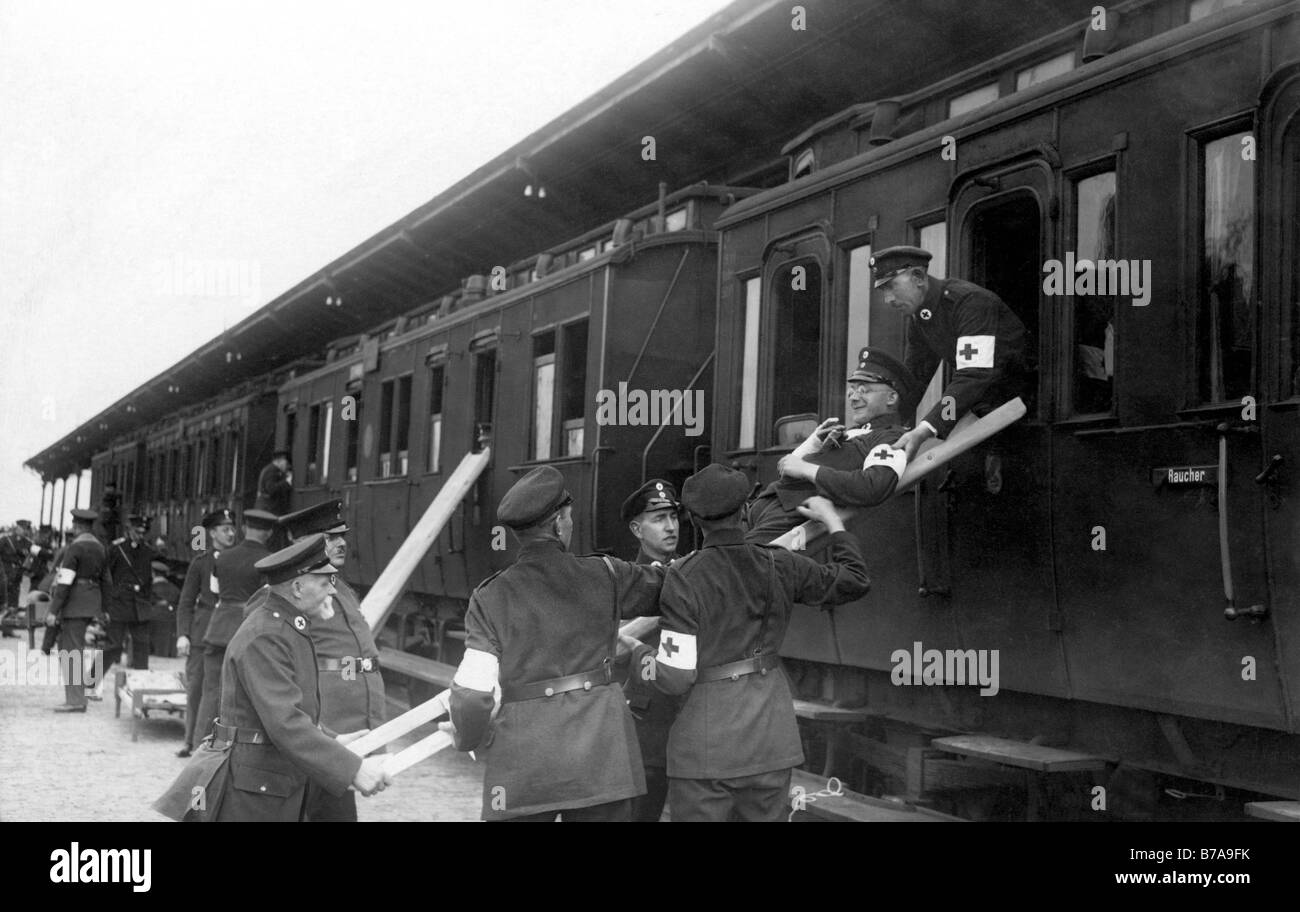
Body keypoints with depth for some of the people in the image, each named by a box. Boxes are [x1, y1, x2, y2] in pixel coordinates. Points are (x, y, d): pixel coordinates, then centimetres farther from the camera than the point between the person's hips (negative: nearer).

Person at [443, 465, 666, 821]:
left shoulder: (490, 597, -1)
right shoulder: (604, 576, 2)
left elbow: (473, 691, -4)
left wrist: (469, 738, 15)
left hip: (524, 758, -1)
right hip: (601, 752, 1)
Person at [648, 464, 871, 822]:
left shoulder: (684, 578, -13)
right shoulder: (779, 566, -1)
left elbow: (676, 677, -14)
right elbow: (854, 580, 14)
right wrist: (831, 519, 24)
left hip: (708, 736, -4)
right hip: (772, 731, 4)